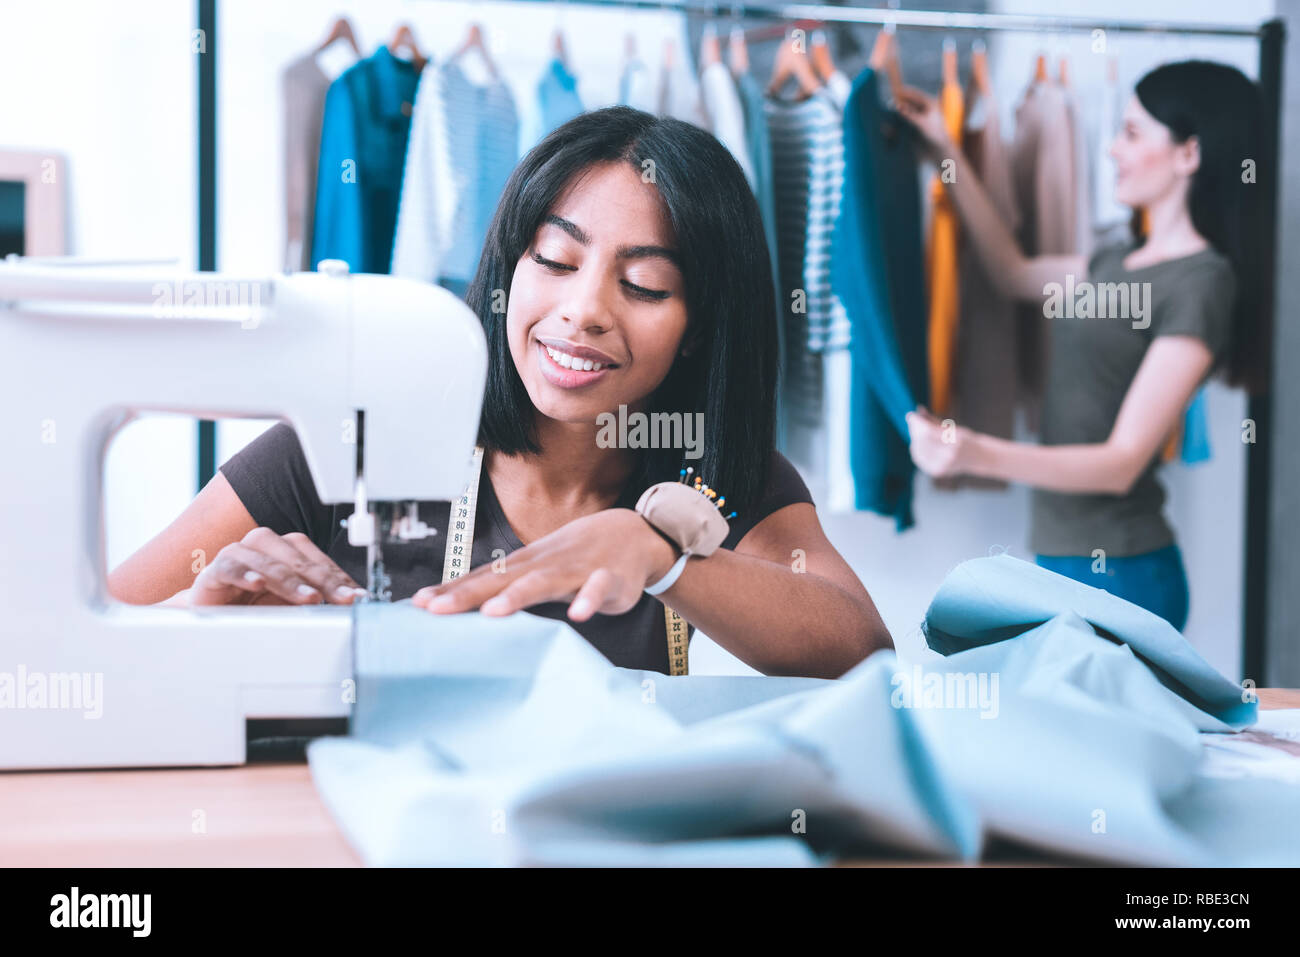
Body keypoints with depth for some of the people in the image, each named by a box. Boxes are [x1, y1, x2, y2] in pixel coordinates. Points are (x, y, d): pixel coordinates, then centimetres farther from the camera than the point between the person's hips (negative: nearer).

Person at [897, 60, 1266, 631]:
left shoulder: (1202, 283, -15)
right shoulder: (1125, 261, 12)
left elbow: (1122, 461, -19)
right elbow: (1013, 272, 27)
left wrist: (978, 454, -32)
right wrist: (946, 153, 23)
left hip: (1117, 574, -8)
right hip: (1066, 559, 8)